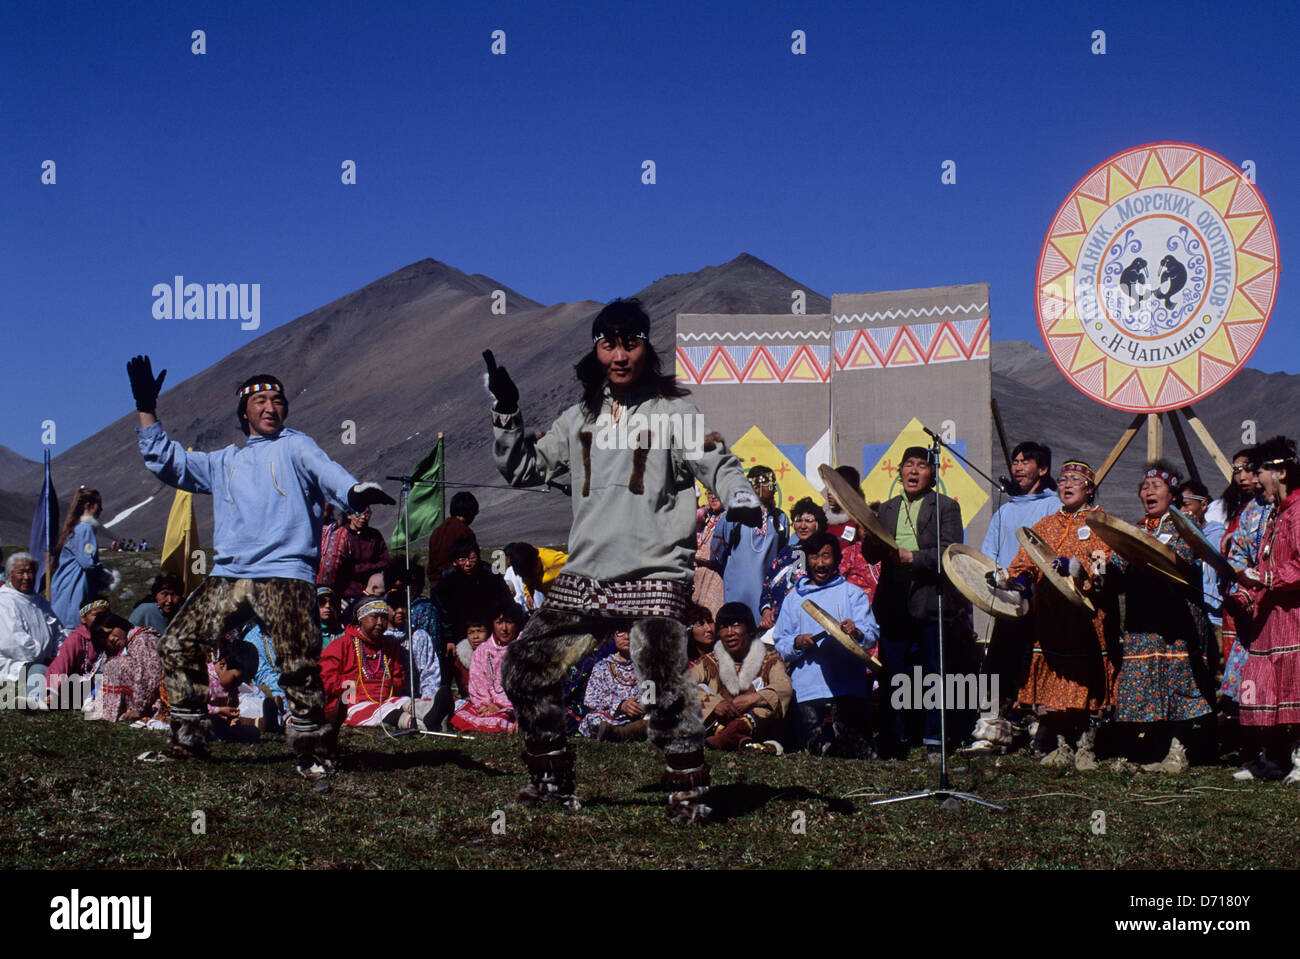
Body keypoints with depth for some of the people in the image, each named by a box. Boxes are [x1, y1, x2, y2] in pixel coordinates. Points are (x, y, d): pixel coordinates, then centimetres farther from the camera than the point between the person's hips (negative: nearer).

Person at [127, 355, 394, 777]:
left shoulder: (294, 446, 10)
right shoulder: (226, 462, 25)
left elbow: (325, 472, -9)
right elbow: (170, 464, 27)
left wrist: (355, 491, -32)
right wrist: (147, 409, 21)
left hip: (285, 574, -5)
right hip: (228, 575, 5)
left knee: (299, 665, -15)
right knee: (178, 645, 1)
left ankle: (312, 751, -2)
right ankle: (188, 739, 13)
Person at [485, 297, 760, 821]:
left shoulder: (673, 413, 2)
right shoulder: (579, 419, 16)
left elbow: (719, 466, -4)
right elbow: (523, 468, 23)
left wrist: (742, 499, -25)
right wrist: (506, 408, 11)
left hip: (655, 572, -5)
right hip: (585, 574, 6)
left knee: (663, 680, -20)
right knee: (526, 665, 5)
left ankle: (689, 789, -4)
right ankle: (553, 778, 19)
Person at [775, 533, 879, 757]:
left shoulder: (852, 593, 14)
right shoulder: (794, 599, 19)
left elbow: (873, 635, 1)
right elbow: (780, 644, 14)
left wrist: (857, 633, -22)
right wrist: (797, 643, -8)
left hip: (847, 686, -1)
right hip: (807, 690, 1)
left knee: (859, 754, -12)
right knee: (814, 752, -9)